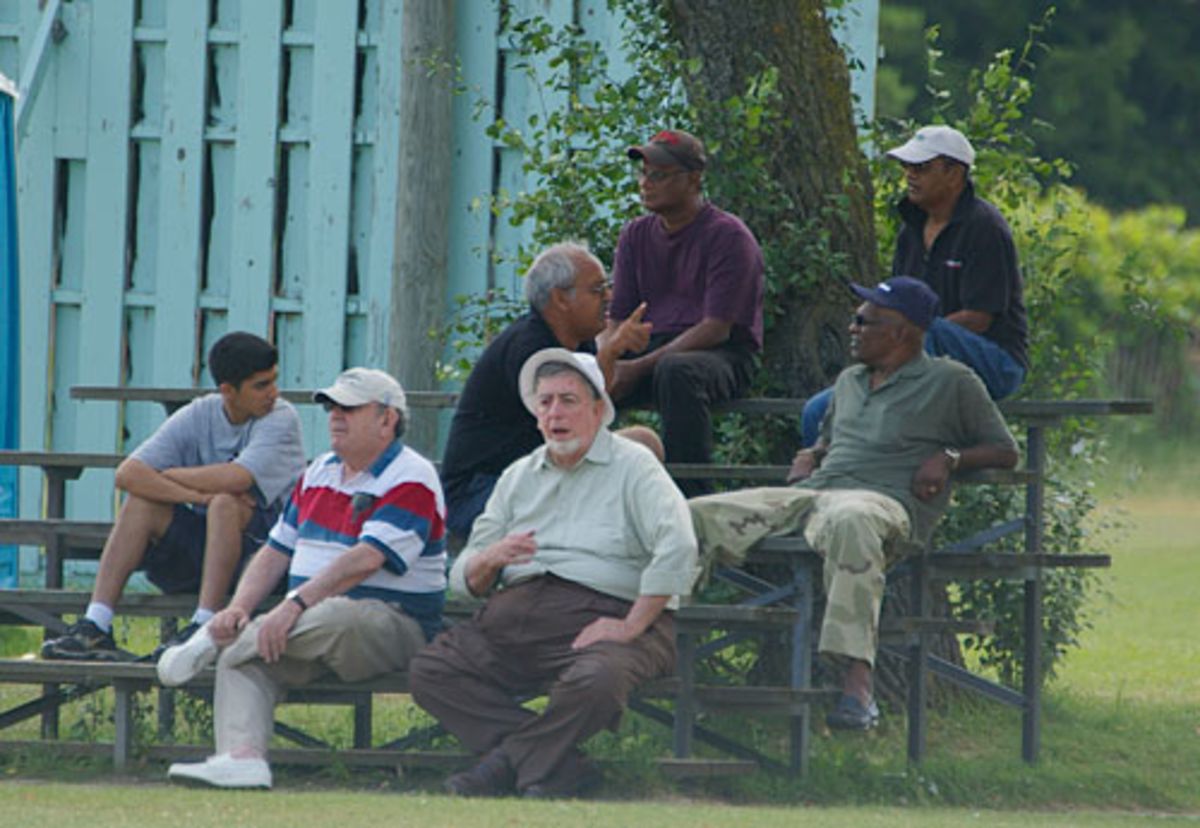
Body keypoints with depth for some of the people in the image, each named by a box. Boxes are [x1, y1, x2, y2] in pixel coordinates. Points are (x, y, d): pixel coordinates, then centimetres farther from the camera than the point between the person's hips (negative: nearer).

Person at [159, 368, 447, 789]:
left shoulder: (411, 481, -7)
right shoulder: (319, 473, 21)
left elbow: (367, 560, -21)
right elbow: (277, 551, 19)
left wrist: (296, 604, -31)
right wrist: (238, 608, 0)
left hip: (393, 623, -8)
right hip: (312, 620, 8)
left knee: (329, 619, -39)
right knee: (244, 648, -19)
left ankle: (211, 642, -23)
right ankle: (241, 755, -35)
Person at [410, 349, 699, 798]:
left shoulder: (632, 466, 6)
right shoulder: (518, 478, 23)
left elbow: (677, 550, -11)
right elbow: (464, 578, 19)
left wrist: (631, 627, -18)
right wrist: (489, 560, -6)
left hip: (603, 614, -5)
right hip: (514, 613, 5)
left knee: (595, 681, -39)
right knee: (428, 671, -18)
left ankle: (509, 761, -15)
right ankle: (561, 766, -22)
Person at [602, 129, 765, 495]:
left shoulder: (727, 235, -7)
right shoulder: (636, 235, 14)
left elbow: (716, 328, -15)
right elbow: (617, 321, 11)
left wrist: (640, 367, -22)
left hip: (723, 356, -6)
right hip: (655, 349, 6)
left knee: (676, 370, -40)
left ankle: (691, 495, -38)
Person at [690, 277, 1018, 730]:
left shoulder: (950, 382, 12)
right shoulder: (849, 381, 31)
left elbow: (1005, 452, 12)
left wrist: (949, 459, -5)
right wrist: (808, 457, 21)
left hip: (883, 500, -7)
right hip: (814, 492, 7)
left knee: (850, 522, -46)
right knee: (700, 514, -14)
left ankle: (858, 681, -52)